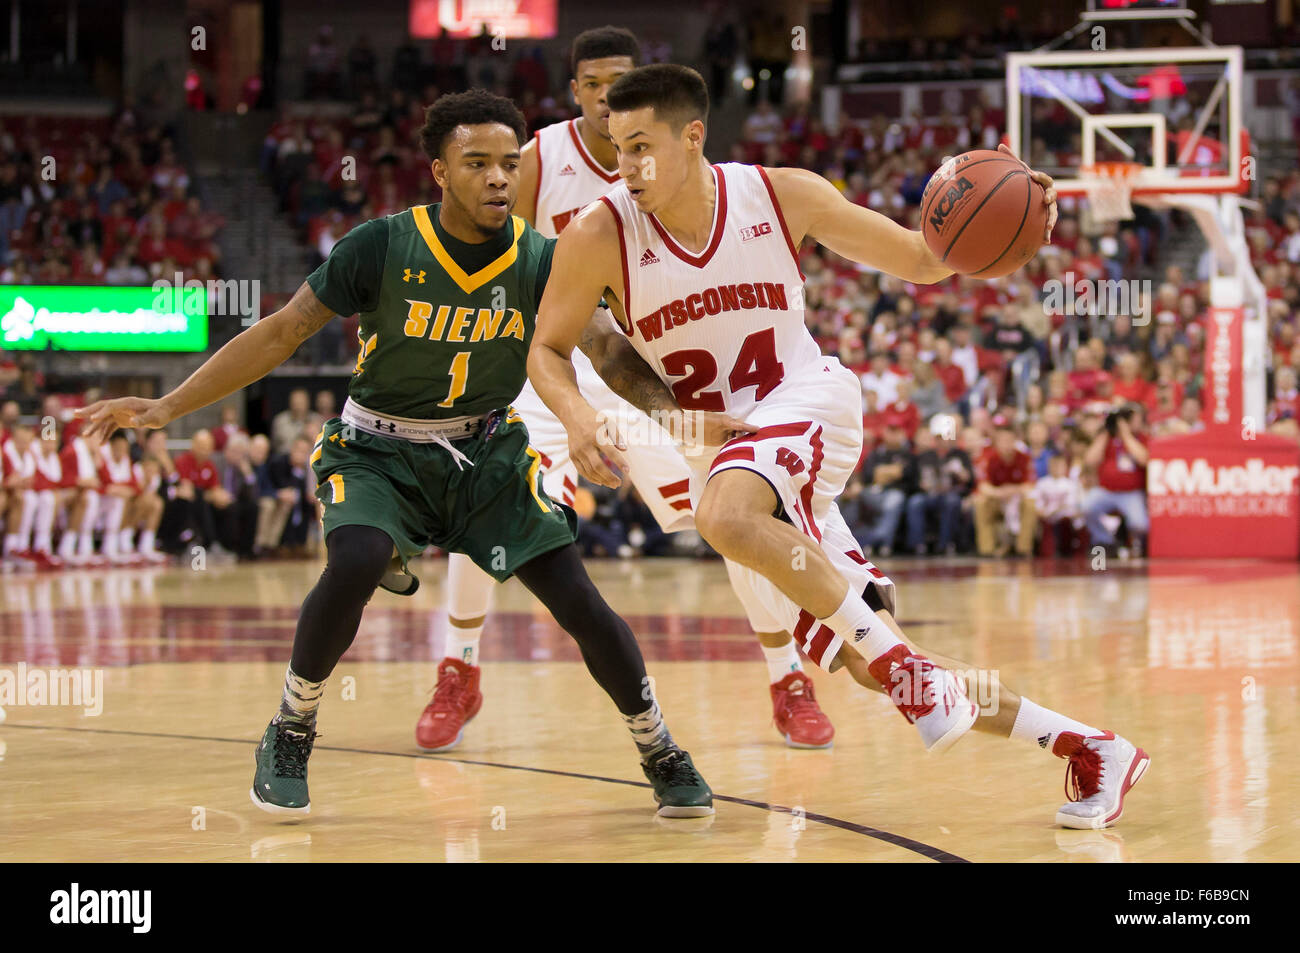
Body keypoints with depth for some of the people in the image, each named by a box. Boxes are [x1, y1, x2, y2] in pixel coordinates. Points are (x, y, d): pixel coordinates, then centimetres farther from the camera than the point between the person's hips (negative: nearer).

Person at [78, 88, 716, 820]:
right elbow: (279, 334, -13)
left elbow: (609, 352, -7)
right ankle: (289, 736, -7)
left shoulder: (540, 261, -13)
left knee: (578, 598, -11)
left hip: (486, 449, 2)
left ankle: (661, 754, 12)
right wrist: (166, 408, -17)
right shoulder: (382, 248, -18)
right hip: (380, 449, -2)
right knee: (354, 564, -32)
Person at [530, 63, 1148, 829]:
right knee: (860, 660, -1)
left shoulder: (781, 196, -9)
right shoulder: (600, 237, -9)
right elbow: (548, 348, 2)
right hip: (725, 453, 3)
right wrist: (577, 415, -19)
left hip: (806, 407, -3)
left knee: (726, 514, -38)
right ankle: (1088, 749, 10)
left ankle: (902, 658, -25)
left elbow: (920, 260, 0)